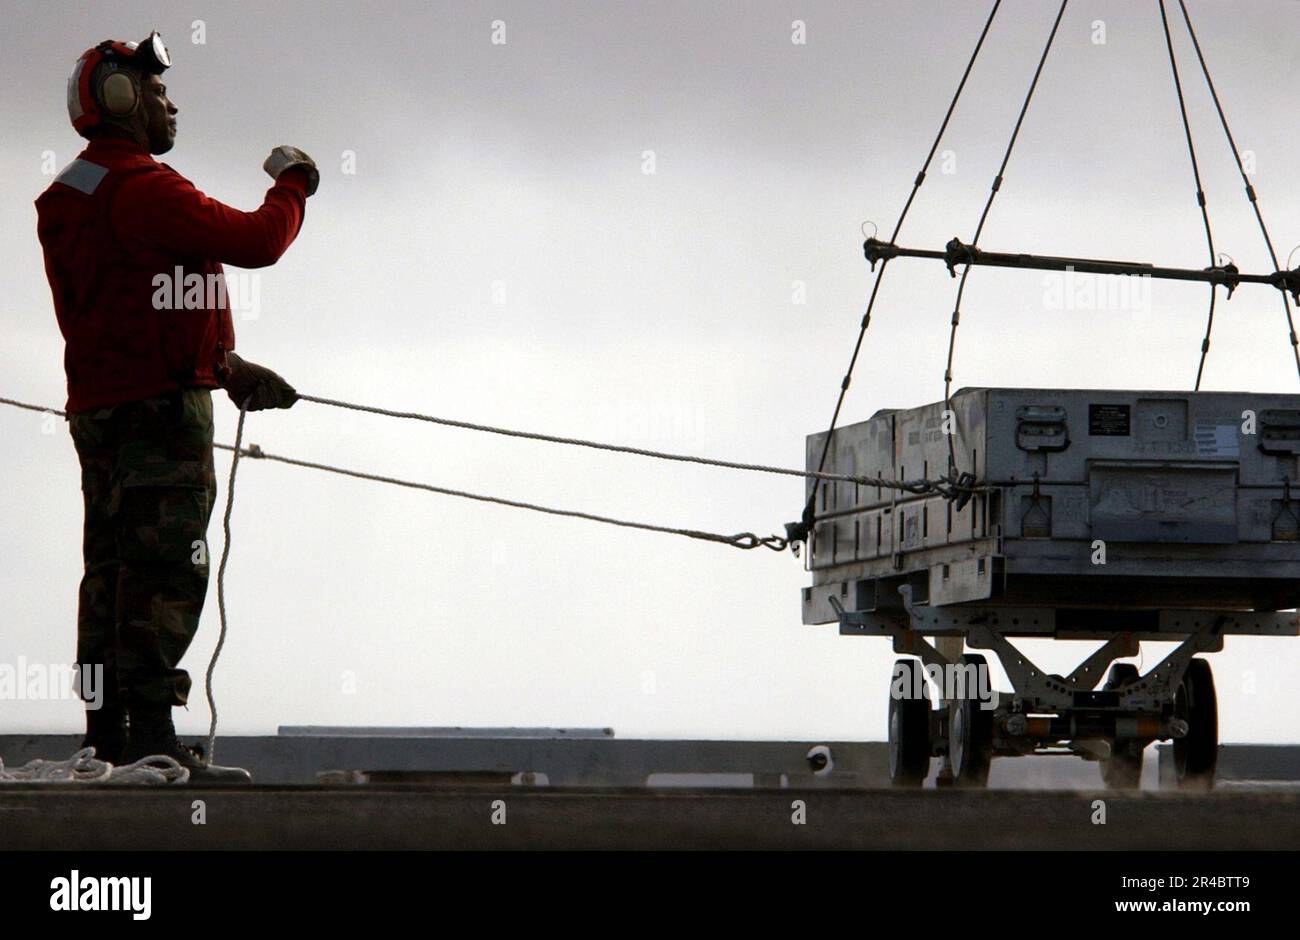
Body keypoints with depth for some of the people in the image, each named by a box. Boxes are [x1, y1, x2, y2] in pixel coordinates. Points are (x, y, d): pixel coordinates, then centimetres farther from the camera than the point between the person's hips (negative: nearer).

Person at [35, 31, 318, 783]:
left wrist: (229, 368, 19)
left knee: (116, 568, 12)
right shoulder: (142, 188, -15)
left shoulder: (74, 195, 18)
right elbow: (256, 242, -19)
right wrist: (293, 186, 1)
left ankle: (106, 729, 15)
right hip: (159, 409, -10)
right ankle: (149, 731, -14)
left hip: (100, 406, 10)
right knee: (165, 569, -11)